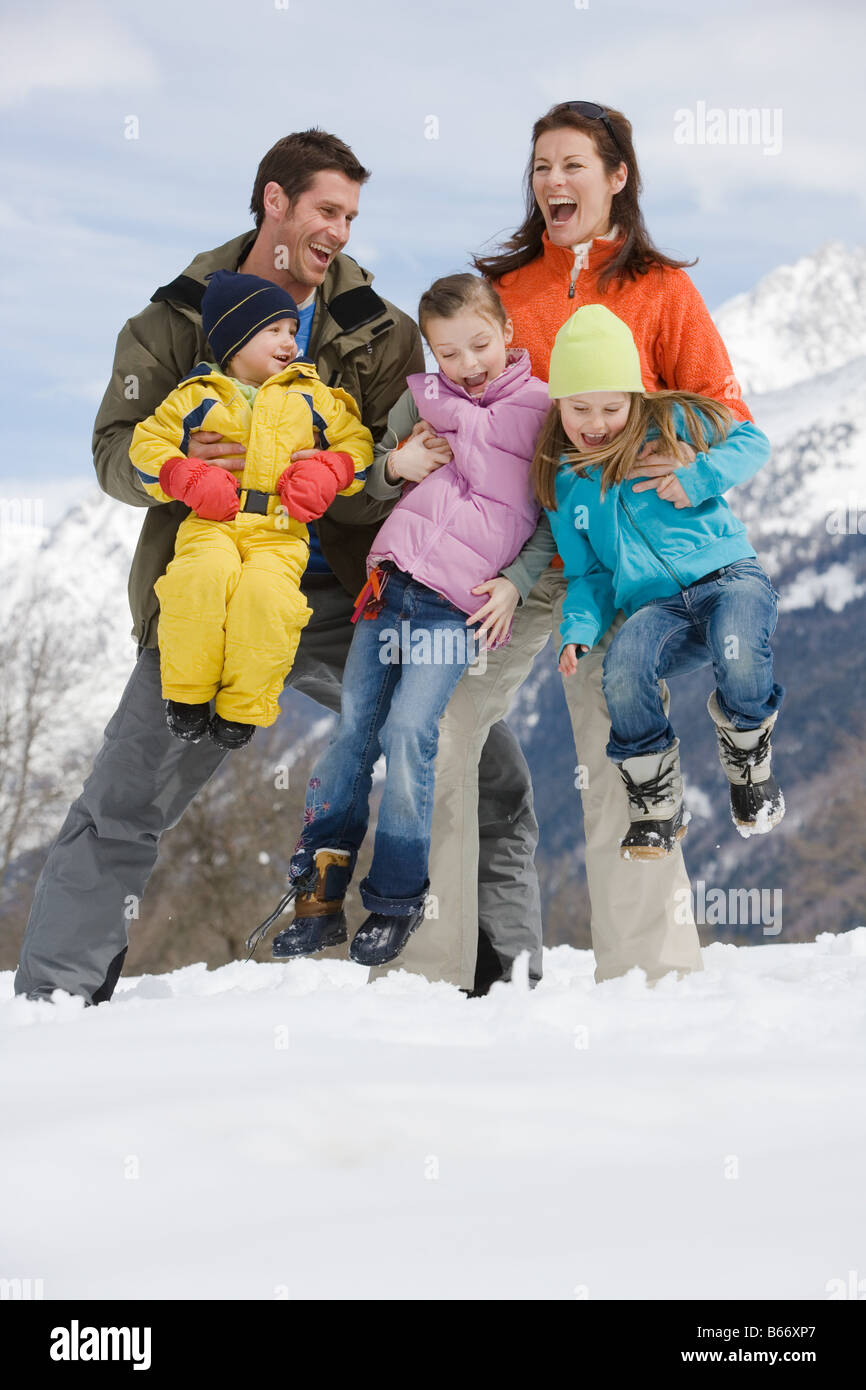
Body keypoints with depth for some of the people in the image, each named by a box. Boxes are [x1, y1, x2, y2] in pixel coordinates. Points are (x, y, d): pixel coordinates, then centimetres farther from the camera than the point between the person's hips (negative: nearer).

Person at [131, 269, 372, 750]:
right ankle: (186, 693, -14)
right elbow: (149, 443, 12)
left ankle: (243, 709, -14)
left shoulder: (310, 396, 17)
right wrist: (188, 479, -5)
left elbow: (356, 441, 19)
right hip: (212, 522, -1)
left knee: (265, 590, -31)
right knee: (205, 576, -34)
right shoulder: (197, 396, 12)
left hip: (280, 530, 1)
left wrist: (325, 472, -2)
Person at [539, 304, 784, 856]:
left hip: (727, 575, -2)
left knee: (740, 661, -38)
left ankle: (751, 769, -4)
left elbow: (753, 441, 10)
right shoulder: (563, 484, 15)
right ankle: (657, 813, -13)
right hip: (655, 607, 2)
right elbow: (587, 574, 19)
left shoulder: (672, 422, 7)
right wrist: (579, 631, -1)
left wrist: (697, 478, -7)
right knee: (622, 671, -35)